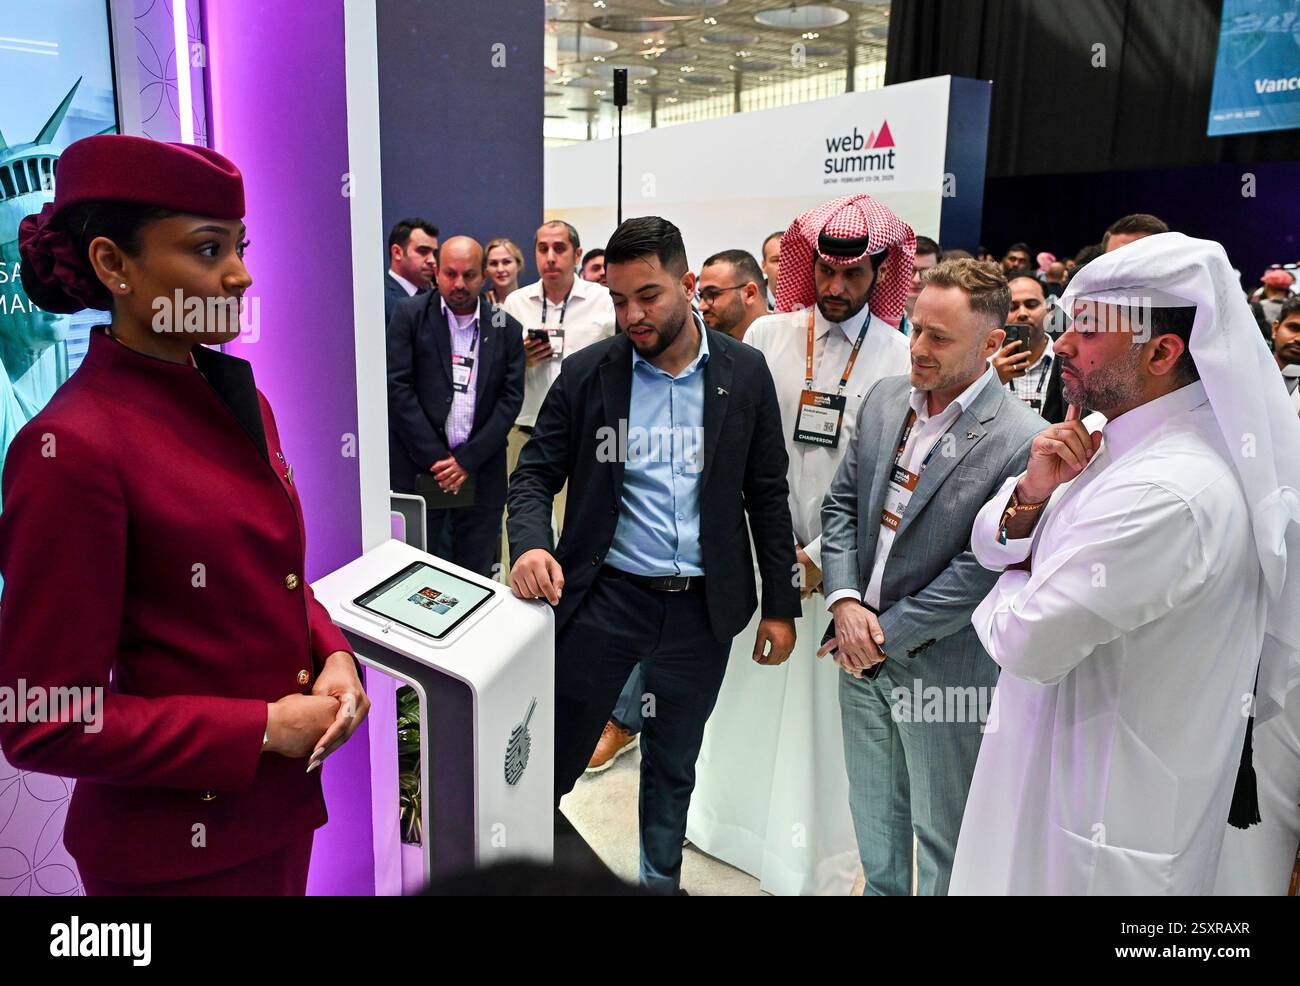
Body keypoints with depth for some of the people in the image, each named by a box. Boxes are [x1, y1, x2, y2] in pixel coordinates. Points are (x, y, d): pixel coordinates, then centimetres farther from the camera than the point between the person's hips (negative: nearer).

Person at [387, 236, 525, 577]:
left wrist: (467, 460, -7)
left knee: (476, 581, 7)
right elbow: (398, 387, -4)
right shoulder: (409, 315, 2)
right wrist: (436, 457, -10)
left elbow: (511, 398, 2)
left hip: (481, 472, 2)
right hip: (419, 469, -1)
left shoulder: (507, 329, 7)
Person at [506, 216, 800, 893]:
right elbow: (536, 474, -1)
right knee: (556, 757, 7)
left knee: (673, 767, 20)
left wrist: (780, 604, 3)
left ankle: (660, 879, 42)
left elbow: (766, 494, 3)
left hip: (702, 608, 2)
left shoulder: (744, 373, -1)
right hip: (604, 593, -1)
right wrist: (531, 543, -22)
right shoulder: (587, 373, -3)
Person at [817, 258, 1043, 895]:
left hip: (941, 667, -5)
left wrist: (887, 634, -14)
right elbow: (841, 501, 5)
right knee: (873, 816, 25)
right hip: (861, 651, 6)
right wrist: (844, 600, -8)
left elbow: (981, 568, -18)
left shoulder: (1022, 441, -19)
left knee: (941, 834, 14)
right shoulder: (885, 399, 1)